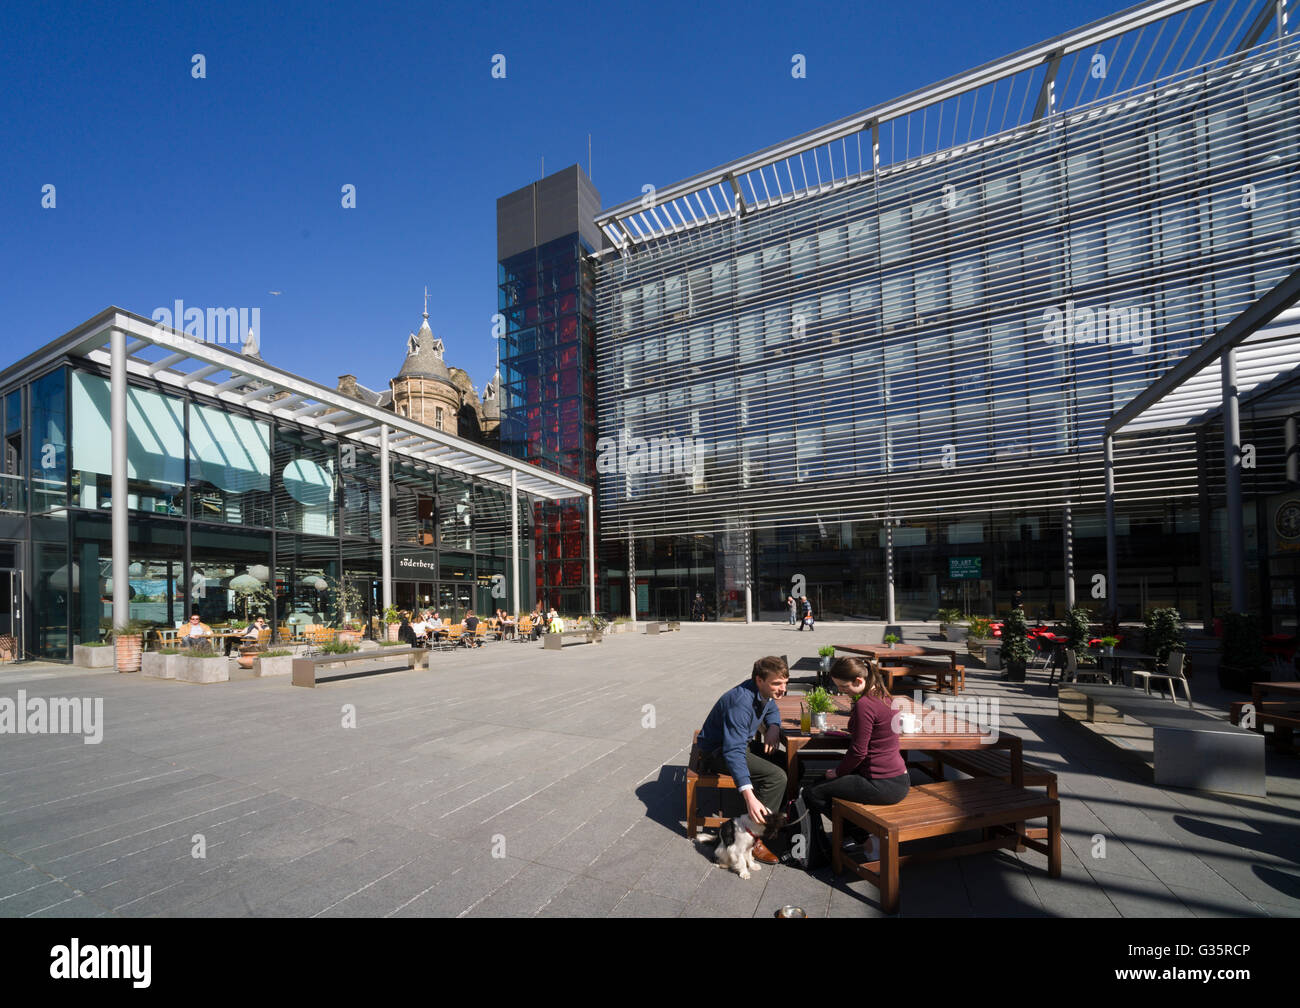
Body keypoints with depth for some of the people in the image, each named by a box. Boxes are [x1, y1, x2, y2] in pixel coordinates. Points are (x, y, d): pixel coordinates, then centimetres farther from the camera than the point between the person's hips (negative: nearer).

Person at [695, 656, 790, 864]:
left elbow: (772, 710, 20)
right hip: (718, 751, -9)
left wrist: (773, 727, -5)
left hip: (741, 743, 9)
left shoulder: (765, 693, -6)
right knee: (776, 776, -24)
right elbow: (734, 752, -40)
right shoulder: (741, 703, -33)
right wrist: (749, 796, -49)